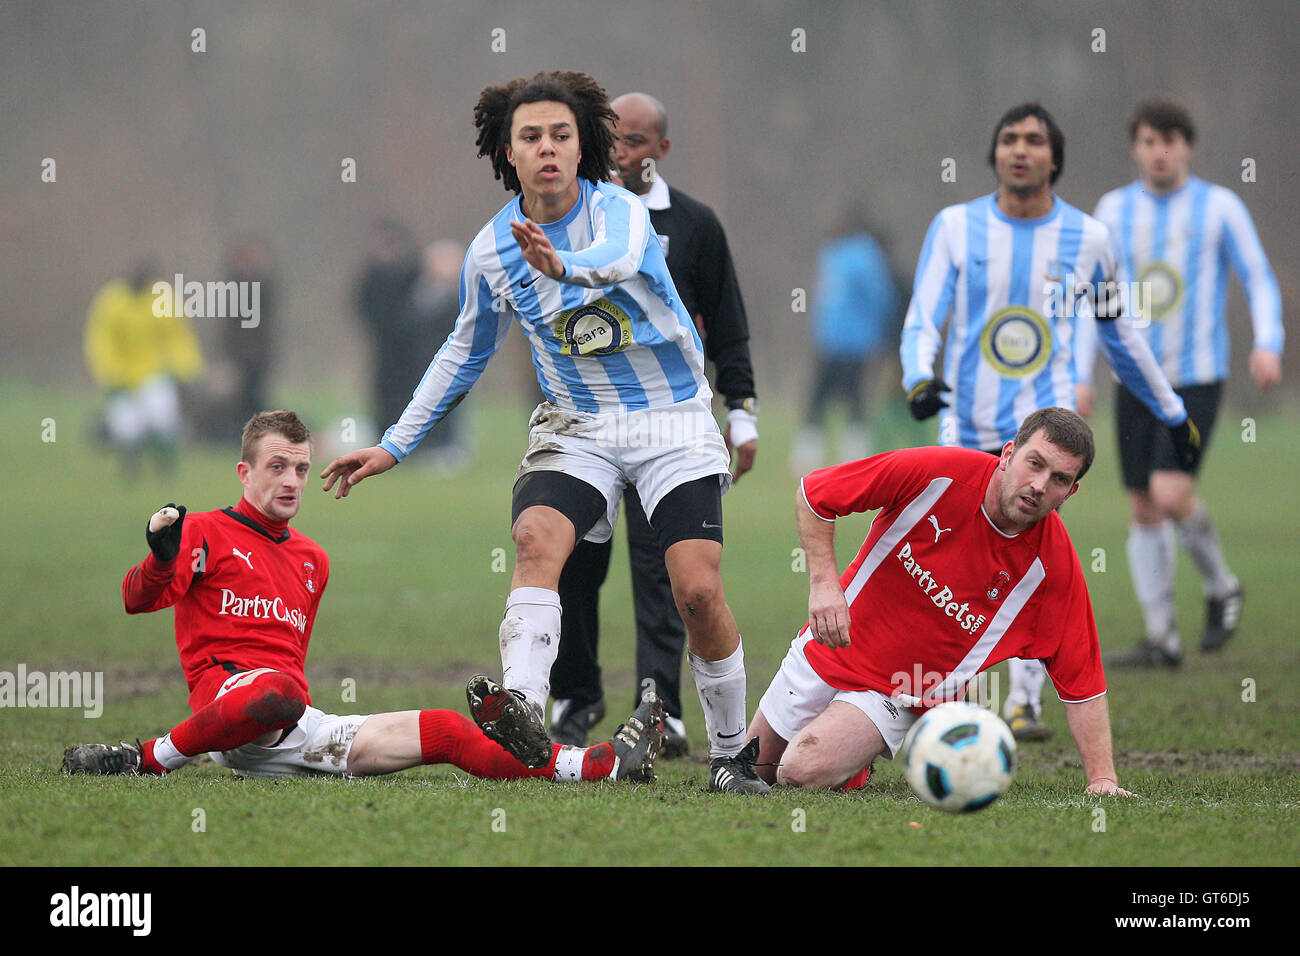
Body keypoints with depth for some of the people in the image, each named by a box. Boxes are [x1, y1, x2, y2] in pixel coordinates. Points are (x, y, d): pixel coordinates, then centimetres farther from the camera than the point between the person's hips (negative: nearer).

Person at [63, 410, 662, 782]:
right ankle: (151, 758, -29)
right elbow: (137, 599, -7)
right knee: (276, 691, -43)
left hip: (298, 732, 6)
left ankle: (606, 765, -12)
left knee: (441, 732, -5)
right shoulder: (207, 534, 6)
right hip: (226, 689, -6)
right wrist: (161, 558, -27)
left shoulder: (312, 560, 27)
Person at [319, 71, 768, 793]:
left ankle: (731, 756, 4)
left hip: (674, 419, -3)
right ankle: (522, 707, -45)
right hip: (576, 424, 3)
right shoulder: (491, 251, 0)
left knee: (698, 591, -15)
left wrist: (565, 266, -66)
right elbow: (466, 349, 17)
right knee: (535, 539, -27)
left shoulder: (617, 210, -16)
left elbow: (621, 256, -42)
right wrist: (395, 444, 17)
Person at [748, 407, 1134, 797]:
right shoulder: (936, 473, -22)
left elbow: (1082, 685, -15)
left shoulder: (1055, 566, -21)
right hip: (828, 651, 2)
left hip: (898, 698, -2)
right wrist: (823, 582, -21)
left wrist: (1102, 778, -23)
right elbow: (814, 492, -10)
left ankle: (856, 763, 12)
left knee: (804, 771, -23)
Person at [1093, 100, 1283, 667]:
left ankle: (1221, 587, 8)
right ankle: (1161, 637, 10)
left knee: (1170, 495, -18)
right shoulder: (1115, 210, 7)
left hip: (1197, 379, -4)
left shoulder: (1219, 207, -1)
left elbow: (1259, 280, 2)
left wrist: (1268, 344, -14)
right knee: (1144, 511, 3)